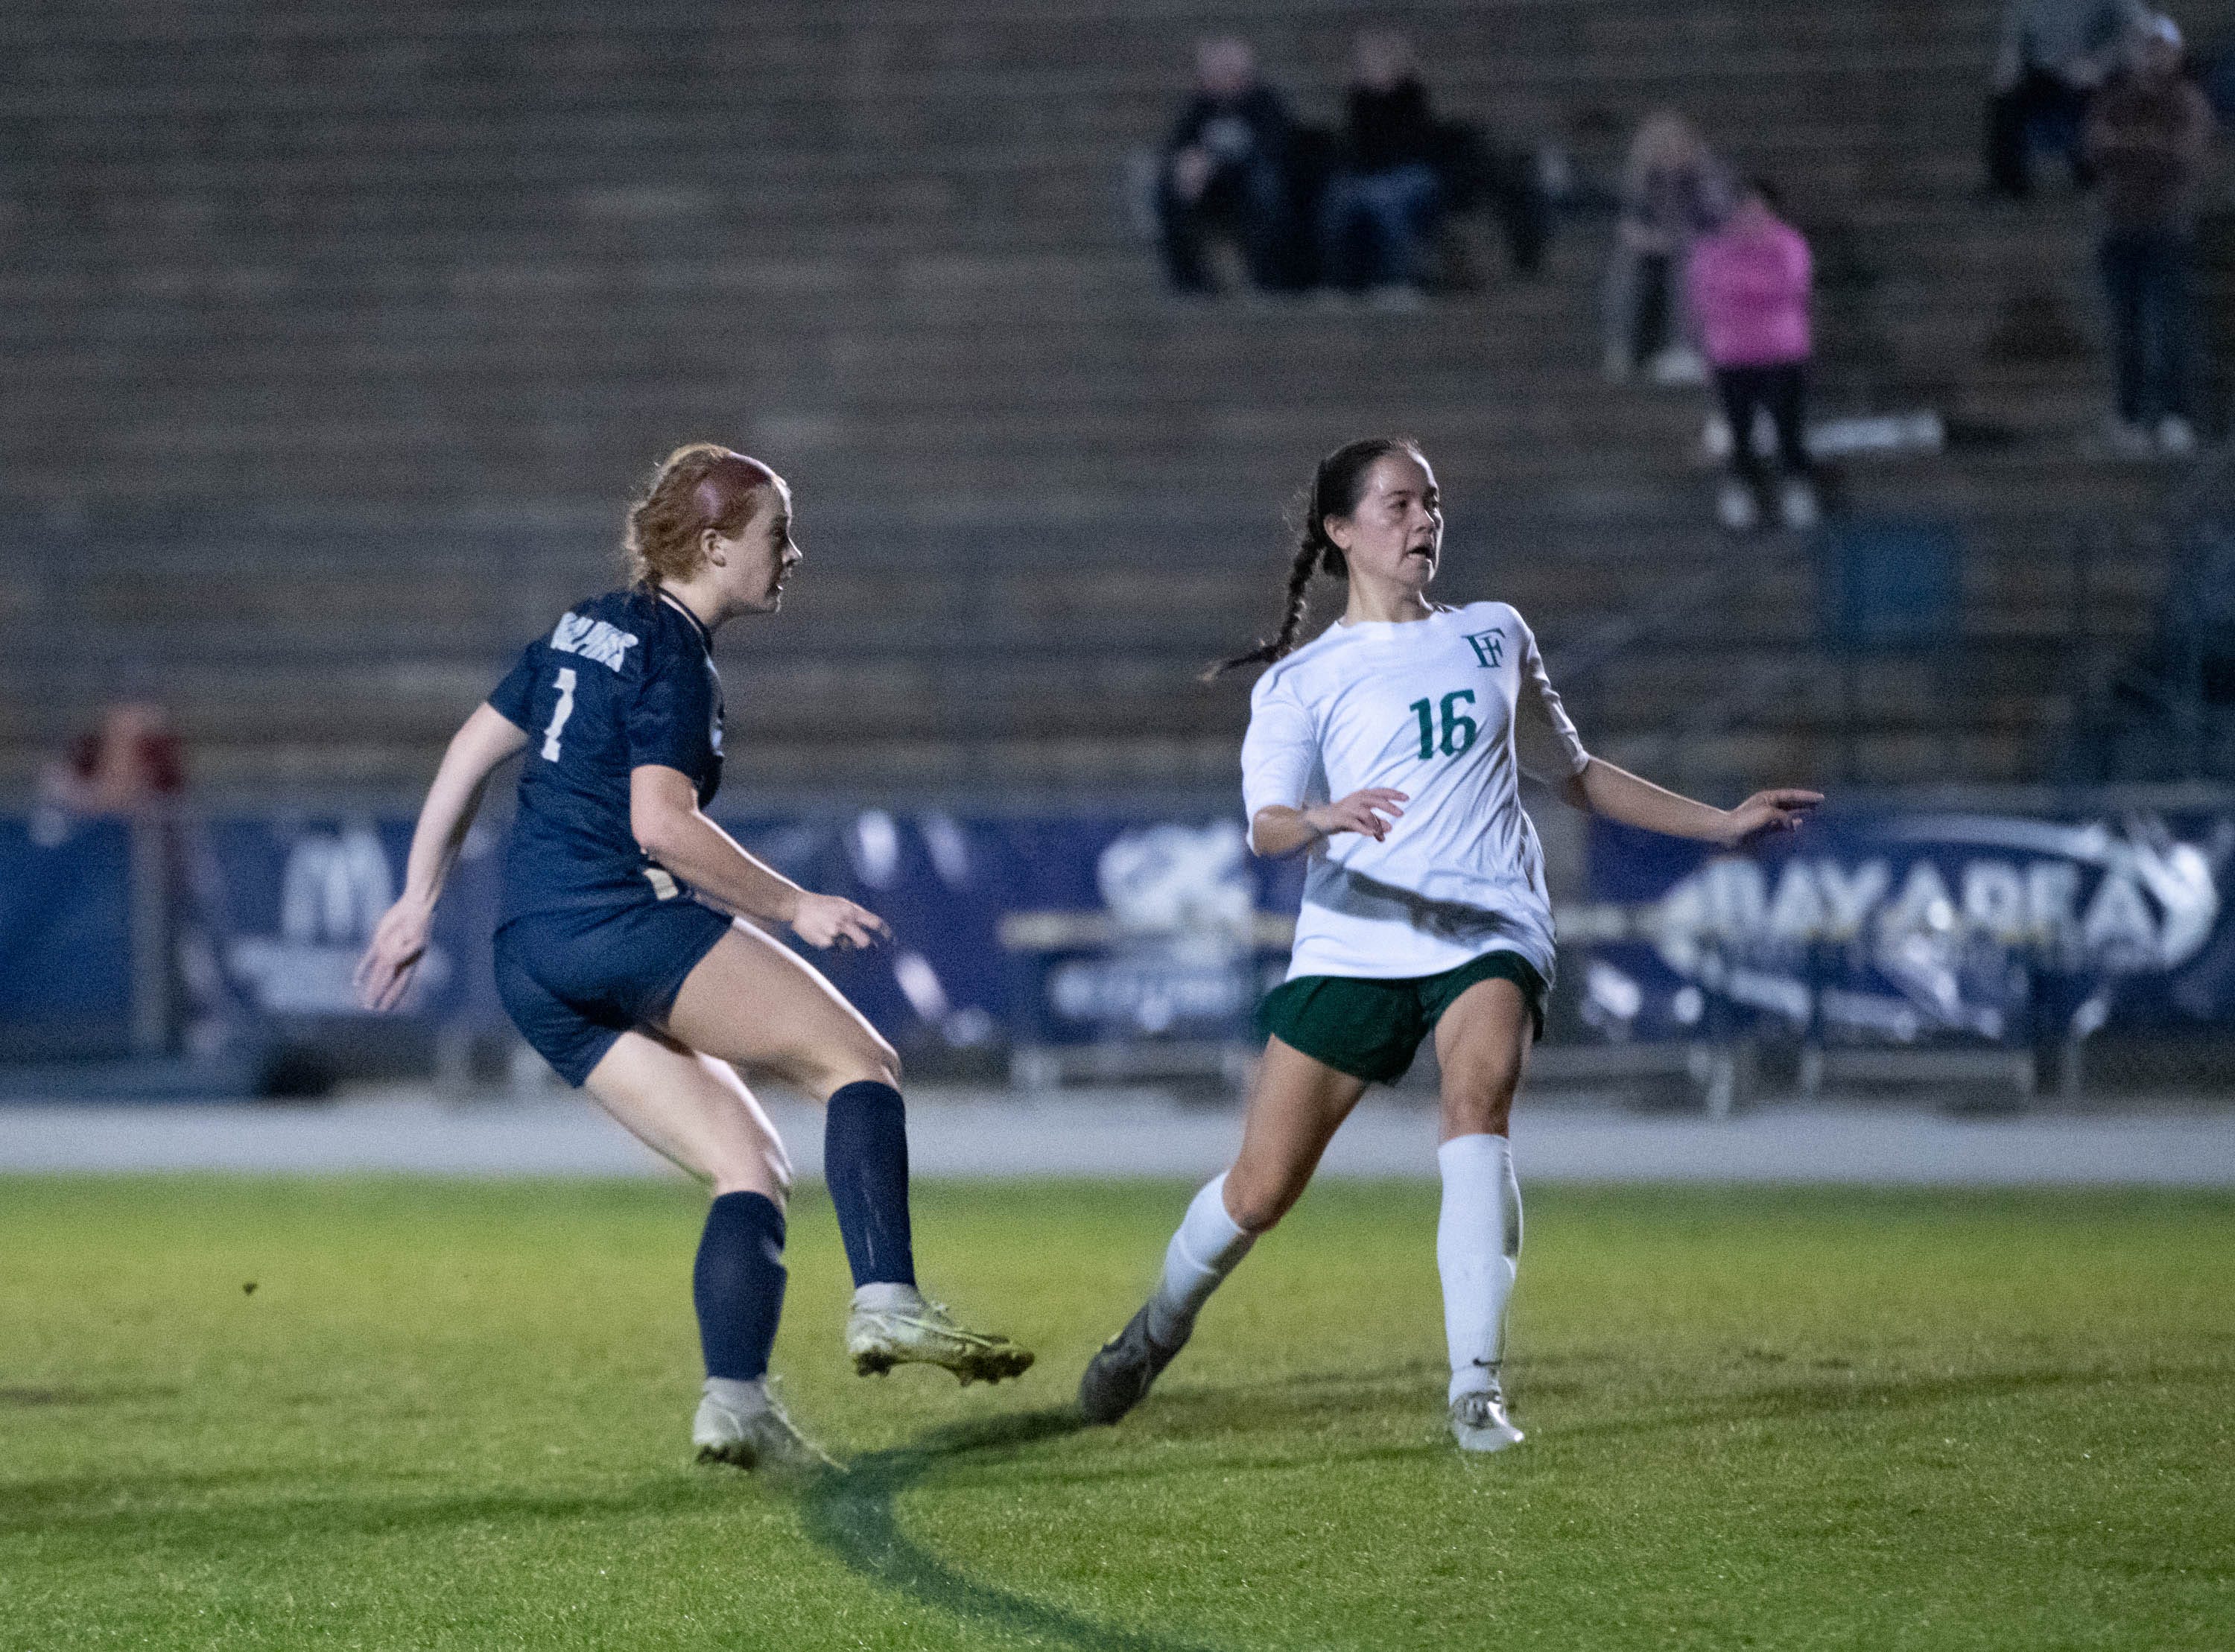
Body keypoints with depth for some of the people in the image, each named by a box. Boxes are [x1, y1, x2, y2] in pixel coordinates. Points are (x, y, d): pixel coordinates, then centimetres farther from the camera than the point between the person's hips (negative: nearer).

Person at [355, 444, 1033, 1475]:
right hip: (614, 921, -9)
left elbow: (472, 752, 23)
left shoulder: (587, 628, 20)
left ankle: (735, 1401, -10)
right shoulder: (672, 656, -7)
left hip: (530, 966, 9)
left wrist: (419, 899, 27)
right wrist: (794, 908, -13)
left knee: (751, 1169, 6)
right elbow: (660, 822, -18)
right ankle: (886, 1302, -22)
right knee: (860, 1059, -6)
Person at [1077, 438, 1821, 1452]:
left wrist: (1722, 825, 27)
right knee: (1259, 1190, -3)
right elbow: (1266, 824, -7)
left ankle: (1476, 1387, -33)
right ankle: (1159, 1327, 30)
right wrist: (1322, 819, -31)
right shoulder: (1303, 680, 8)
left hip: (1488, 929, 1)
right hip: (1355, 940, -1)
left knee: (1479, 1100, -30)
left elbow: (1573, 775, 31)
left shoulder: (1494, 637, 19)